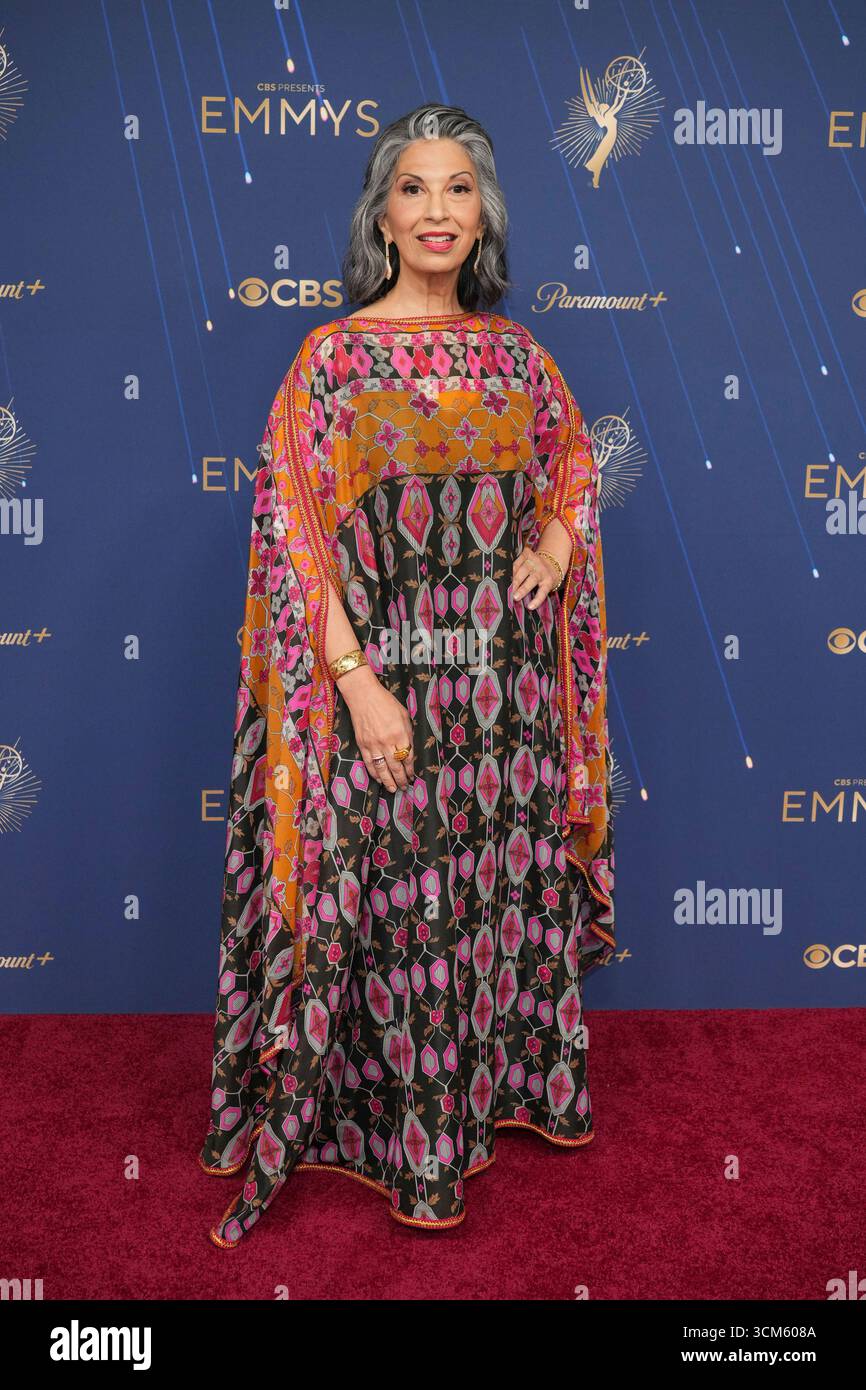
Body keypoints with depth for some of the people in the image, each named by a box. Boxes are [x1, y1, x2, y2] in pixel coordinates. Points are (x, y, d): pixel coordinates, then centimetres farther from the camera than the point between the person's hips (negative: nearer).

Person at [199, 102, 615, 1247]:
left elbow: (574, 461, 23)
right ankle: (414, 1145, 23)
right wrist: (359, 683, -17)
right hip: (390, 686, -4)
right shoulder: (336, 357, -5)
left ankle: (518, 1077, 39)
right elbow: (297, 535, -10)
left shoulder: (514, 353, 8)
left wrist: (558, 535, 1)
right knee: (402, 905, 4)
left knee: (511, 885, 16)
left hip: (508, 684, 5)